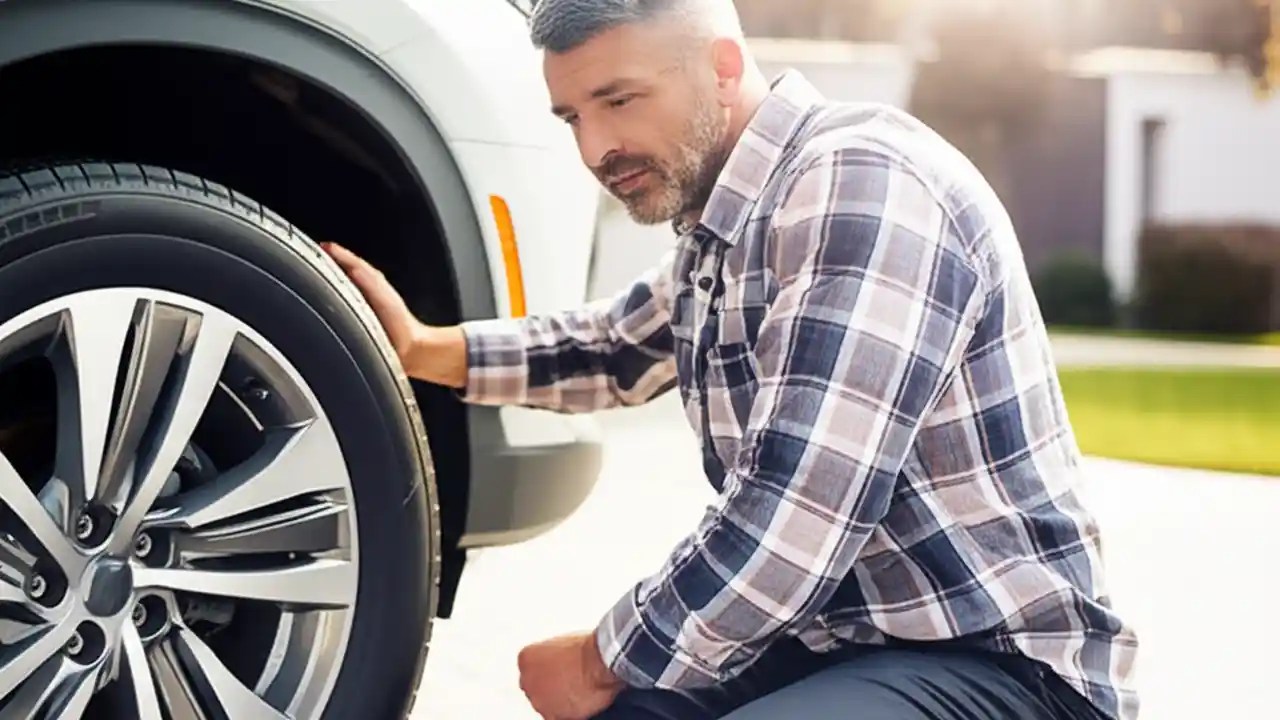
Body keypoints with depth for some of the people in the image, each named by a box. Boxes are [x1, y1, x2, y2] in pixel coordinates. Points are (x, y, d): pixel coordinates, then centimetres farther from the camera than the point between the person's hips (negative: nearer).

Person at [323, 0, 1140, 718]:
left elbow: (788, 528, -28)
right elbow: (618, 346, 31)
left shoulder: (859, 188, -22)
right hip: (841, 632, 10)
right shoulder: (723, 219, 9)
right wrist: (424, 349, 16)